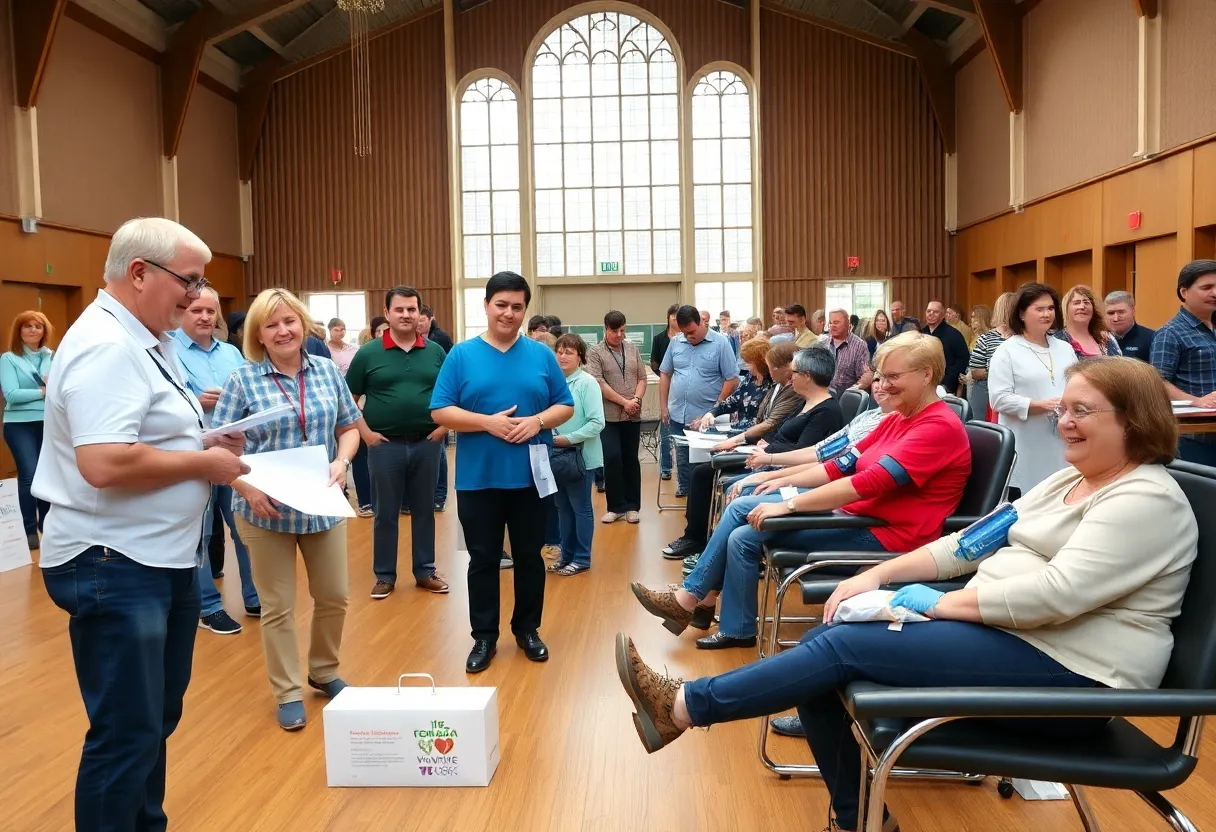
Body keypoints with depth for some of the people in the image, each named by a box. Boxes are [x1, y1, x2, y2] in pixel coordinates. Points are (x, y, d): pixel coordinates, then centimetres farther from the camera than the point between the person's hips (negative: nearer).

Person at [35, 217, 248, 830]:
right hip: (115, 567, -10)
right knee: (127, 733, 1)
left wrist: (205, 444, 6)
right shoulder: (106, 347, -20)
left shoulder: (144, 341, 12)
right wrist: (202, 463, -18)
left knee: (157, 717, 21)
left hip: (162, 559, 10)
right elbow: (105, 463, -30)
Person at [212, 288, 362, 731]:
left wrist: (341, 462, -9)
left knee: (334, 597, 13)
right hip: (266, 510, -3)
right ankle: (288, 693, 24)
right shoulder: (243, 380, -7)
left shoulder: (327, 370, 2)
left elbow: (350, 427, 9)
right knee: (277, 606, 8)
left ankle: (324, 672, 37)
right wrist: (246, 486, -21)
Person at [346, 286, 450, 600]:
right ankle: (384, 575, 20)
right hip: (385, 445, -1)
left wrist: (445, 425, -1)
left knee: (424, 510, 11)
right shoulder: (369, 353, -2)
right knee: (385, 513, 8)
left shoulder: (435, 352, 3)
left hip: (426, 443, 2)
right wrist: (365, 432, -5)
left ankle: (425, 571, 23)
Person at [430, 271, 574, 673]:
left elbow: (565, 406, 6)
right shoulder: (461, 355, 0)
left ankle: (527, 629, 28)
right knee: (482, 559, 8)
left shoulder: (542, 355, 5)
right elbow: (440, 411, -5)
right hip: (478, 478, -1)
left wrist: (537, 421, -14)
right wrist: (487, 422, -17)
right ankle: (484, 636, 21)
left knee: (530, 556, 12)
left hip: (530, 476, 2)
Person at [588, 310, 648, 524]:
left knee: (631, 460, 8)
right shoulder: (595, 353, -2)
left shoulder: (633, 349, 10)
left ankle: (632, 506, 17)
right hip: (609, 416, -3)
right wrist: (624, 402, -13)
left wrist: (637, 399, -9)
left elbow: (642, 378, 9)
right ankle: (616, 507, 7)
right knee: (612, 459, -6)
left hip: (633, 416, 3)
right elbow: (599, 383, -11)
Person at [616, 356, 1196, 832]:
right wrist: (879, 574, 1)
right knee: (824, 642, -6)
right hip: (996, 623, 9)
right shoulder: (1070, 480, 15)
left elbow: (1057, 592, -25)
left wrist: (940, 604, -17)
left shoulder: (1148, 500, -13)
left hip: (1067, 669, -9)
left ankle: (683, 706, -8)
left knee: (843, 645, -20)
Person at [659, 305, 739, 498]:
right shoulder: (676, 342, 5)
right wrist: (663, 406, 8)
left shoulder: (720, 343, -7)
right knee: (682, 459, 15)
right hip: (678, 415, 4)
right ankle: (684, 491, 30)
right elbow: (665, 374, 13)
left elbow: (732, 380, -6)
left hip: (705, 417, -4)